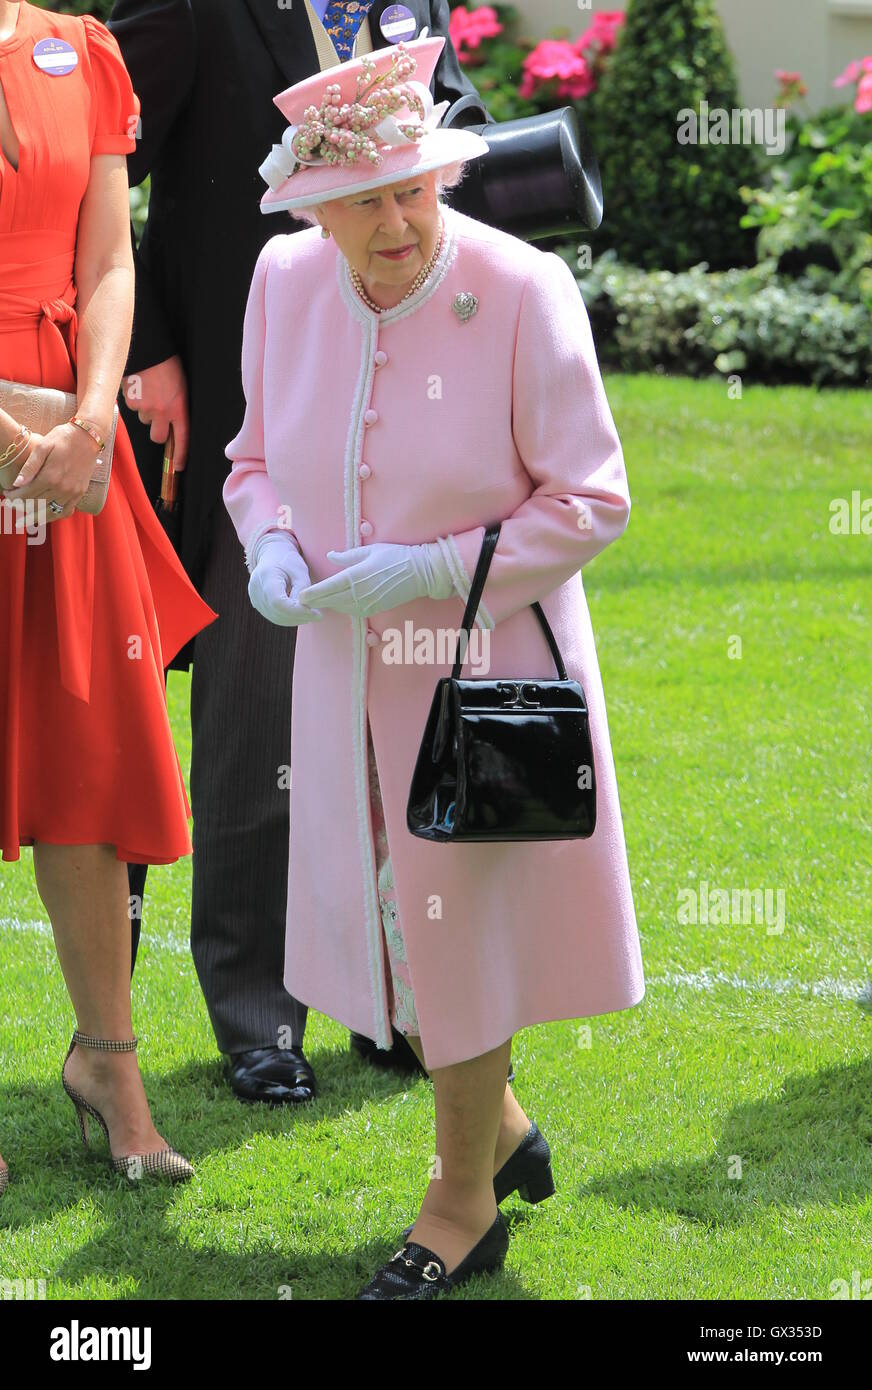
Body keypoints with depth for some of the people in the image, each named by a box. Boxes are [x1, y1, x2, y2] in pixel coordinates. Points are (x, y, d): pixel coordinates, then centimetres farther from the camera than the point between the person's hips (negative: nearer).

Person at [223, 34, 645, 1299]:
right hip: (346, 674, 5)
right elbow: (258, 455, 11)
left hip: (482, 666, -5)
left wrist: (430, 569, -22)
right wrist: (269, 543, -11)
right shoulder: (284, 282, -5)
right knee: (390, 914, 15)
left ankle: (464, 1207, 23)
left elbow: (592, 500, -14)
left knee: (456, 924, 4)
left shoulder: (523, 292, -20)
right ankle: (499, 1131, 40)